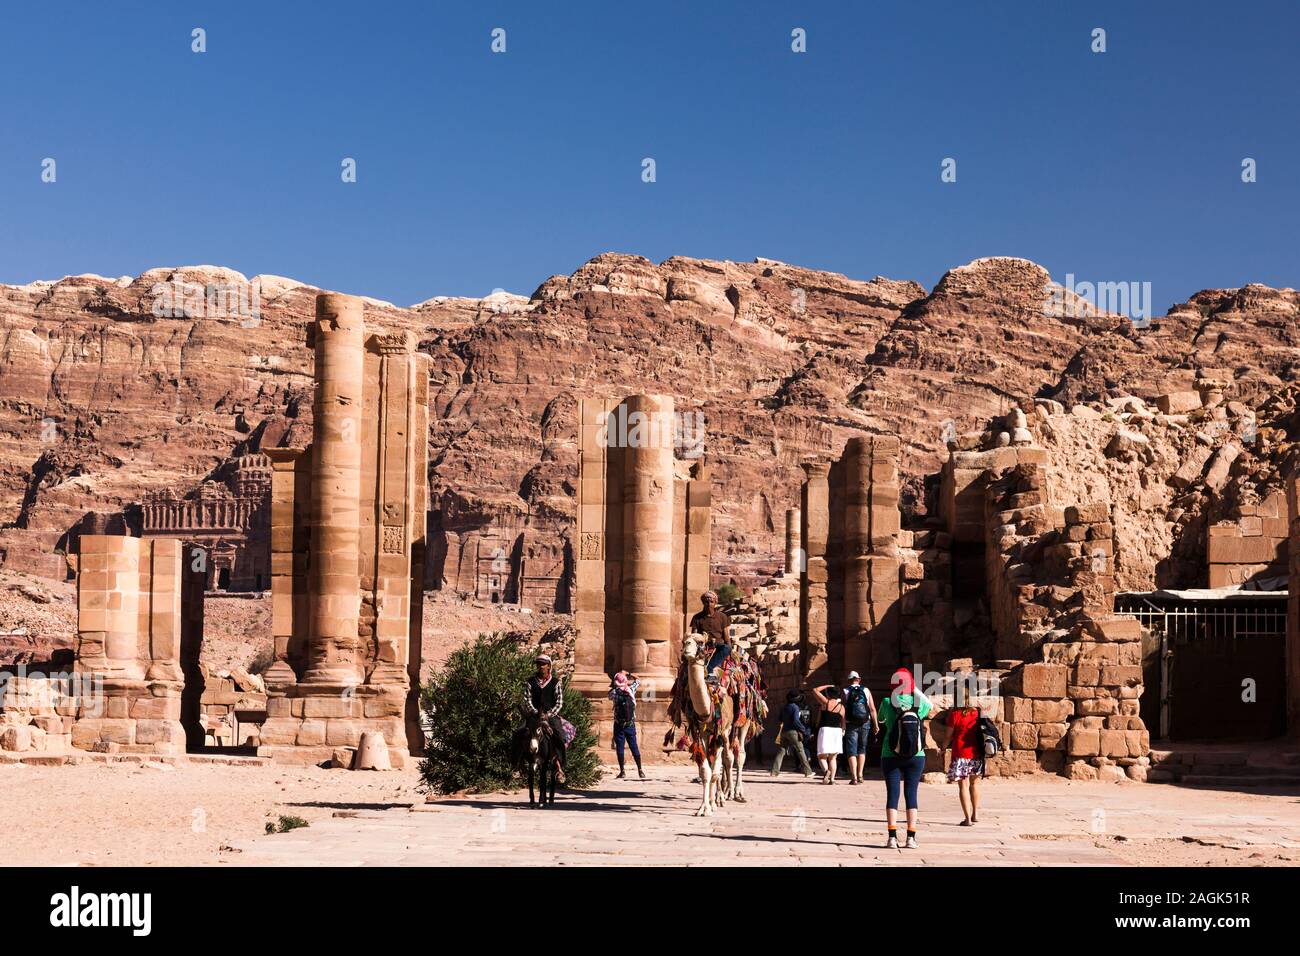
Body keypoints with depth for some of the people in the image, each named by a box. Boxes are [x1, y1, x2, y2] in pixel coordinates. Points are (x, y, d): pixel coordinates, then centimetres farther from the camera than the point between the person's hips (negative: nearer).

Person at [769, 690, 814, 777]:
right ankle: (807, 772, 1)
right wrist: (803, 729, -11)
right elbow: (796, 721, -18)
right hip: (793, 731, -7)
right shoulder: (795, 707, -11)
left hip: (784, 731, 7)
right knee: (800, 751, -1)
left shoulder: (785, 707, 11)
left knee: (781, 751, 6)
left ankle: (774, 771, 0)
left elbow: (781, 719, 19)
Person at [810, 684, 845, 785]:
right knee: (832, 758, 13)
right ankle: (832, 778, 2)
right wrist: (842, 732, 23)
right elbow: (843, 723, 10)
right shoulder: (841, 707, 6)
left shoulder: (826, 702, -4)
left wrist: (827, 686, 13)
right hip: (837, 731, 4)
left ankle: (826, 770, -28)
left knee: (821, 756, 1)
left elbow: (815, 690, 5)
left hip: (825, 729, -4)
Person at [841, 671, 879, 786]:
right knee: (862, 749, 19)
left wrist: (842, 726, -5)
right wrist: (876, 724, 5)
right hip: (865, 724, 2)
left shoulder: (845, 692, -1)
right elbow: (872, 709, 0)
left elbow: (842, 711, -7)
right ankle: (860, 775, 18)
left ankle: (854, 777, -9)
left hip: (851, 725, -2)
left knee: (851, 751, 0)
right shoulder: (866, 691, 4)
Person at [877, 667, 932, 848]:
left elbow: (881, 720, 13)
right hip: (915, 757, 1)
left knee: (892, 794, 3)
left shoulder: (887, 703, -7)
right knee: (911, 794, 6)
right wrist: (916, 689, 20)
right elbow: (932, 707, 20)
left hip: (890, 757, -1)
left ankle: (892, 837, -2)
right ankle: (911, 838, 5)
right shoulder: (919, 702, -5)